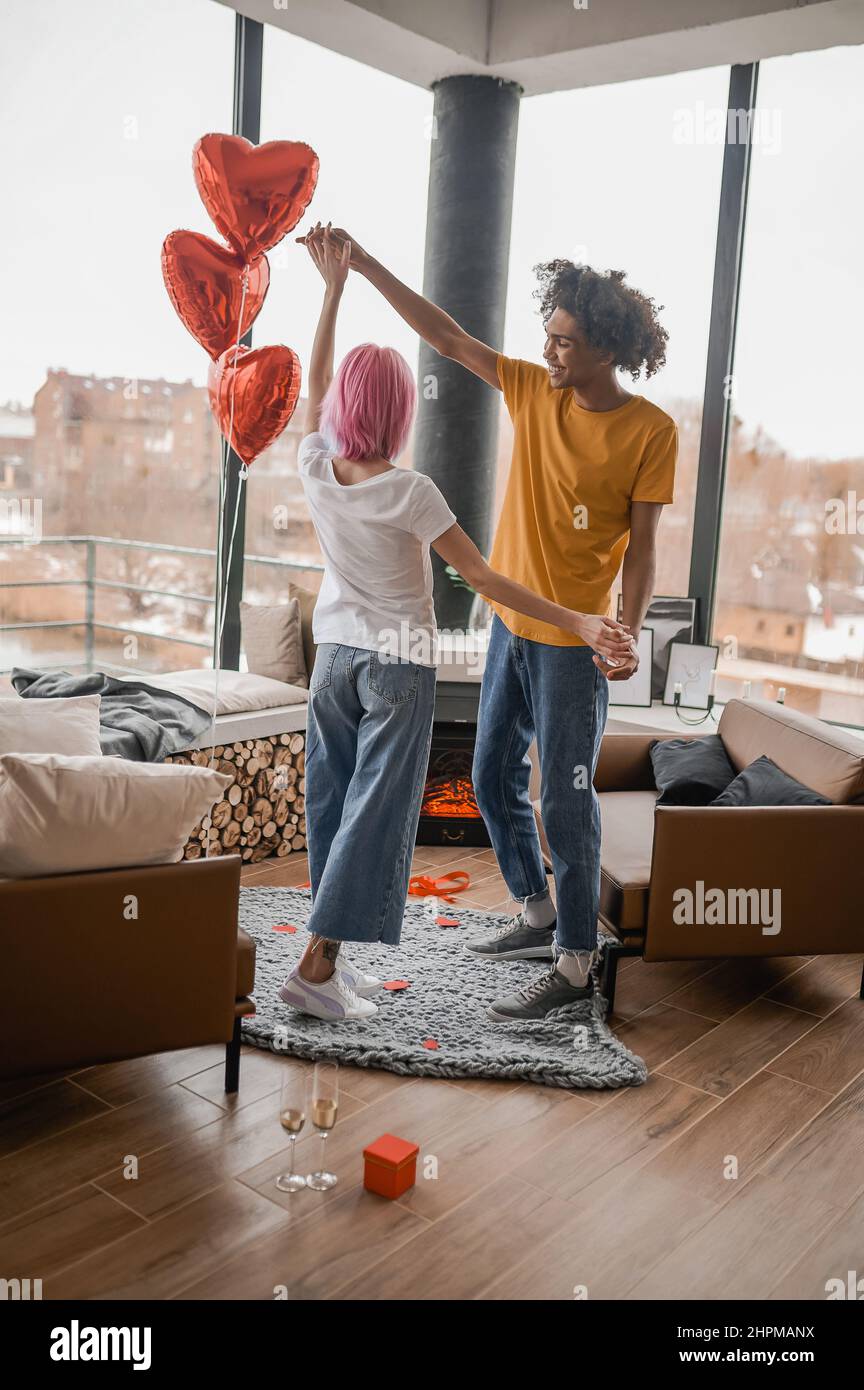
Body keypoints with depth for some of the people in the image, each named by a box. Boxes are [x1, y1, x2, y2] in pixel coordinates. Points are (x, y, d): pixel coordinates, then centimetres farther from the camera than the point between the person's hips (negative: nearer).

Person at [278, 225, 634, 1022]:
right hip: (400, 668, -5)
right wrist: (578, 625, -15)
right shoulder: (410, 494, -18)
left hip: (336, 658, 6)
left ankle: (333, 956, 19)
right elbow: (484, 579, -17)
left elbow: (316, 382, 12)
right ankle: (316, 967, 0)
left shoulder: (316, 470, -5)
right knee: (377, 811, 0)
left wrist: (334, 287, 17)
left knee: (332, 804, 12)